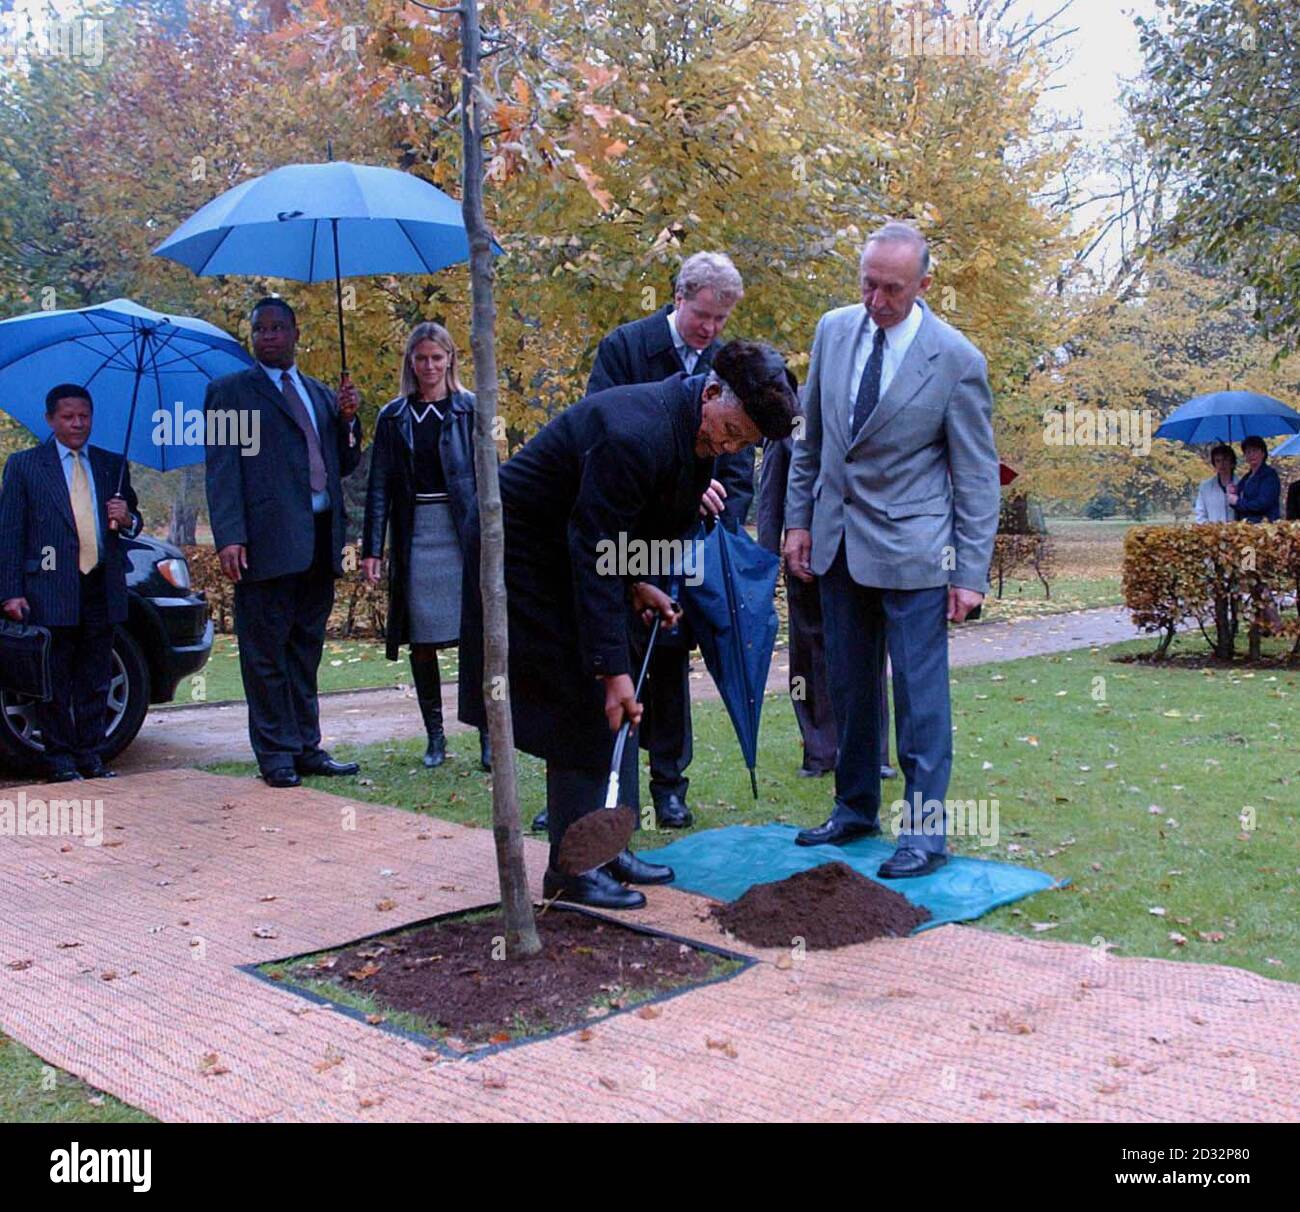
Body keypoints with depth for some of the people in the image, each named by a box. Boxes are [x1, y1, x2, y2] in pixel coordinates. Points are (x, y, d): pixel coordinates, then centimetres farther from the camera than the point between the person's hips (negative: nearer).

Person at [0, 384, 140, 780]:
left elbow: (132, 522, 20)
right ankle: (60, 758, 11)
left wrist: (127, 519, -6)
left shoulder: (112, 465, 13)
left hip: (102, 588, 3)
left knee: (96, 679, 8)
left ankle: (90, 755, 17)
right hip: (51, 589, -3)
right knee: (54, 680, 3)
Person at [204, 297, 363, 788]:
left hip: (319, 540, 5)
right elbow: (222, 469, -4)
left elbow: (344, 466, 20)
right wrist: (229, 537, -14)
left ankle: (306, 747, 18)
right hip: (268, 540, -5)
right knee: (266, 651, -1)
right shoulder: (229, 391, 4)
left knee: (306, 648, 11)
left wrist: (347, 419, 2)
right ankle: (276, 753, 6)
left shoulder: (320, 394, 20)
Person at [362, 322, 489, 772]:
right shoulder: (393, 416, 10)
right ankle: (435, 736, 16)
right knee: (422, 641, 6)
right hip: (414, 536, 2)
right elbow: (379, 485, 8)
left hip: (463, 531, -2)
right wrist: (372, 546, 1)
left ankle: (489, 735, 1)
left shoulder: (469, 409, 5)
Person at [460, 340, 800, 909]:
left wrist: (637, 584, -1)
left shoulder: (695, 432, -2)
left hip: (577, 557, 10)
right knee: (582, 709, -9)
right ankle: (571, 869, 1)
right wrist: (612, 668, -30)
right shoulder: (634, 434, -32)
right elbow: (596, 553, -31)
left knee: (616, 711, 10)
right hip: (526, 560, -9)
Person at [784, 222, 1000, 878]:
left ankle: (924, 828, 7)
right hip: (838, 541, 5)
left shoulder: (957, 360, -11)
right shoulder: (833, 330, 3)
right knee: (848, 685, 13)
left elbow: (977, 476, -6)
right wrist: (800, 519, 8)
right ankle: (855, 808, 26)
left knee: (919, 690, -2)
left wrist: (971, 573, -9)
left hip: (913, 549, -5)